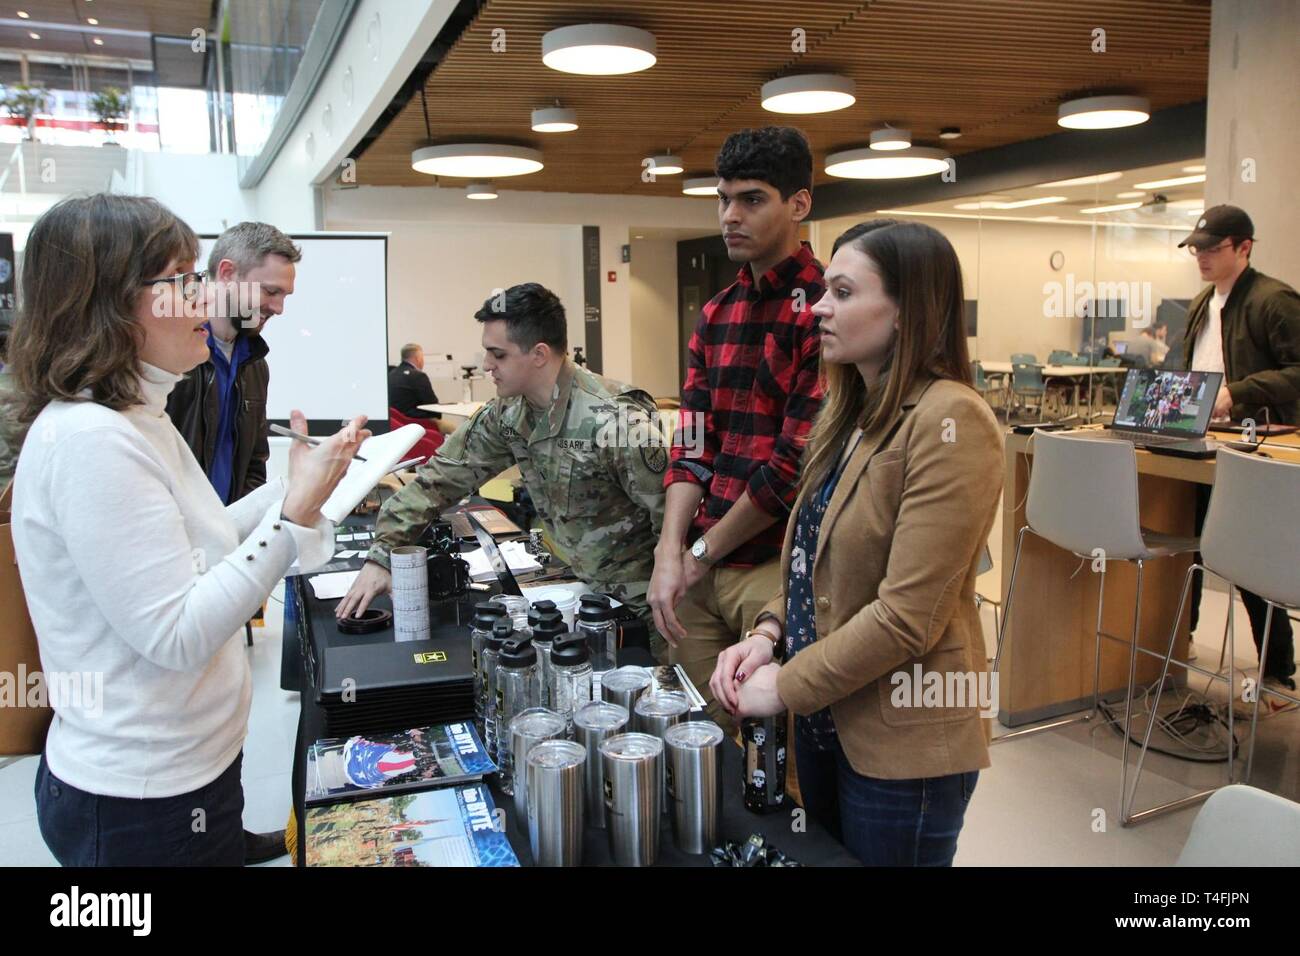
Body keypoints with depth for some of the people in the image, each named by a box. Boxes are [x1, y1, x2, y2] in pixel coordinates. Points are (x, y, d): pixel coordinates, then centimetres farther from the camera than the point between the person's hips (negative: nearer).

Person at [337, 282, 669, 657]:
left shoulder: (616, 421, -28)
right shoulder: (508, 414, -5)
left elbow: (672, 515, -23)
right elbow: (444, 475, 1)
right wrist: (381, 554, -7)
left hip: (641, 600, -6)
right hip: (583, 585, 6)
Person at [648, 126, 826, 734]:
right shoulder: (715, 315, 12)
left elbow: (797, 464, -16)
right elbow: (693, 446, 8)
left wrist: (701, 553, -6)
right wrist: (670, 554, -5)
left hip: (778, 569, -6)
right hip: (701, 570, 7)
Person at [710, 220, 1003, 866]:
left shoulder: (949, 422, -20)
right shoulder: (849, 413, 7)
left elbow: (907, 616, -23)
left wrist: (786, 687, -15)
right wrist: (770, 630, -2)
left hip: (902, 744, -8)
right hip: (825, 722, 8)